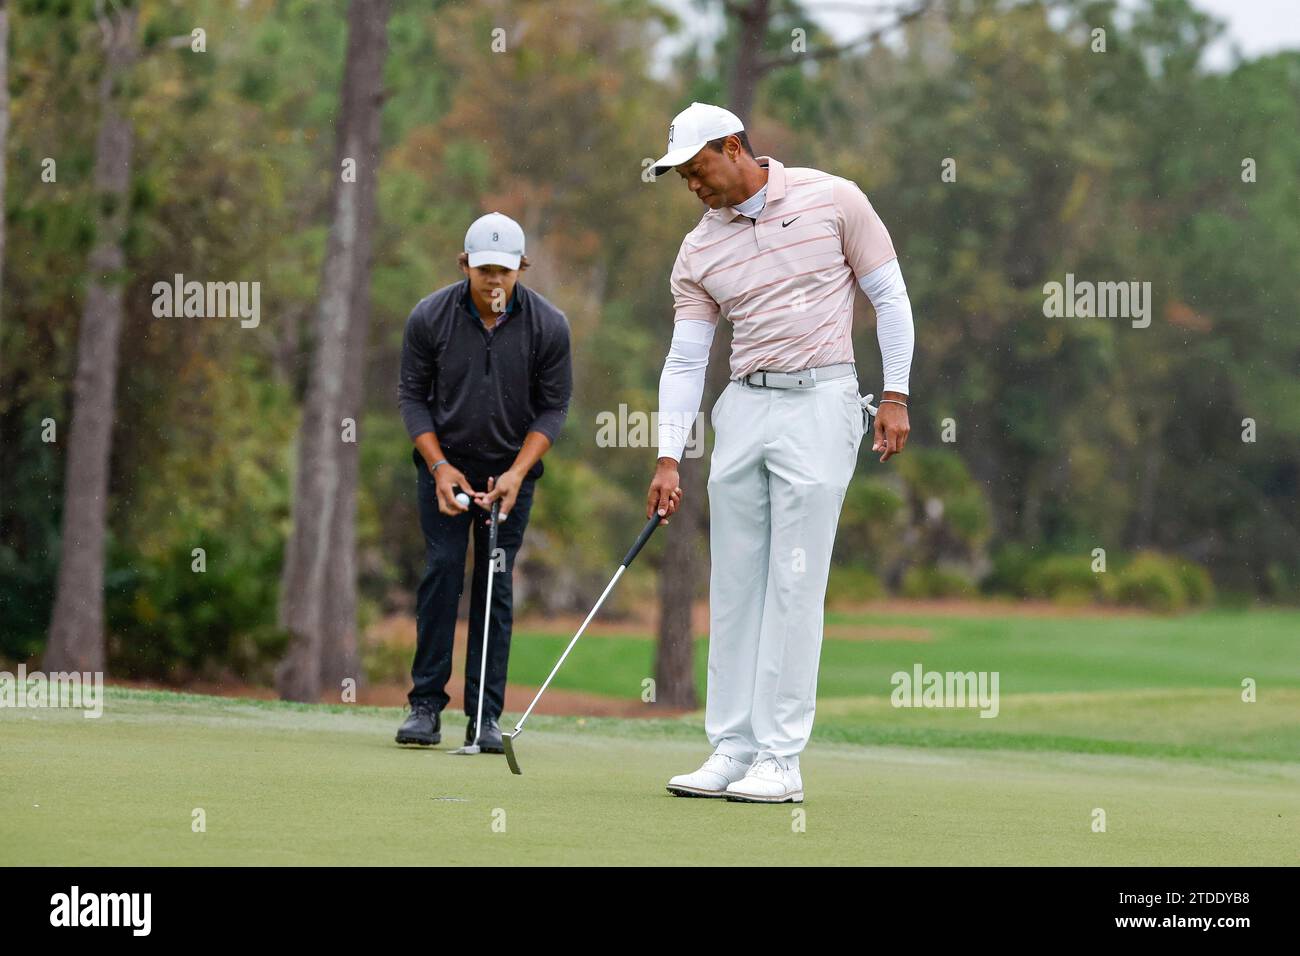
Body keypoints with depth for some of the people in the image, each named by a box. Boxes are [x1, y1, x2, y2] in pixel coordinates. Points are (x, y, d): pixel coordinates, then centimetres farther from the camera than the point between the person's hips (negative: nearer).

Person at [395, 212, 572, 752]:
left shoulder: (548, 326, -13)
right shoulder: (430, 317, -13)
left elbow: (553, 407, -5)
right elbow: (412, 395, -3)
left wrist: (517, 473, -15)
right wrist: (439, 466, -12)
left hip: (511, 468, 0)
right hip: (444, 461, 0)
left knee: (496, 585, -3)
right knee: (441, 571, -10)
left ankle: (486, 717, -1)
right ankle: (426, 706, -6)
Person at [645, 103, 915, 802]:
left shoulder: (832, 200, -2)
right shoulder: (698, 252, 8)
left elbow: (889, 296, 2)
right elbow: (685, 360, 7)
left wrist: (895, 394, -4)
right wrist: (669, 457, -1)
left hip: (819, 400, -5)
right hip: (742, 406, 5)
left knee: (795, 584, -8)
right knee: (734, 585, 4)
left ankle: (780, 759, -6)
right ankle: (731, 750, 9)